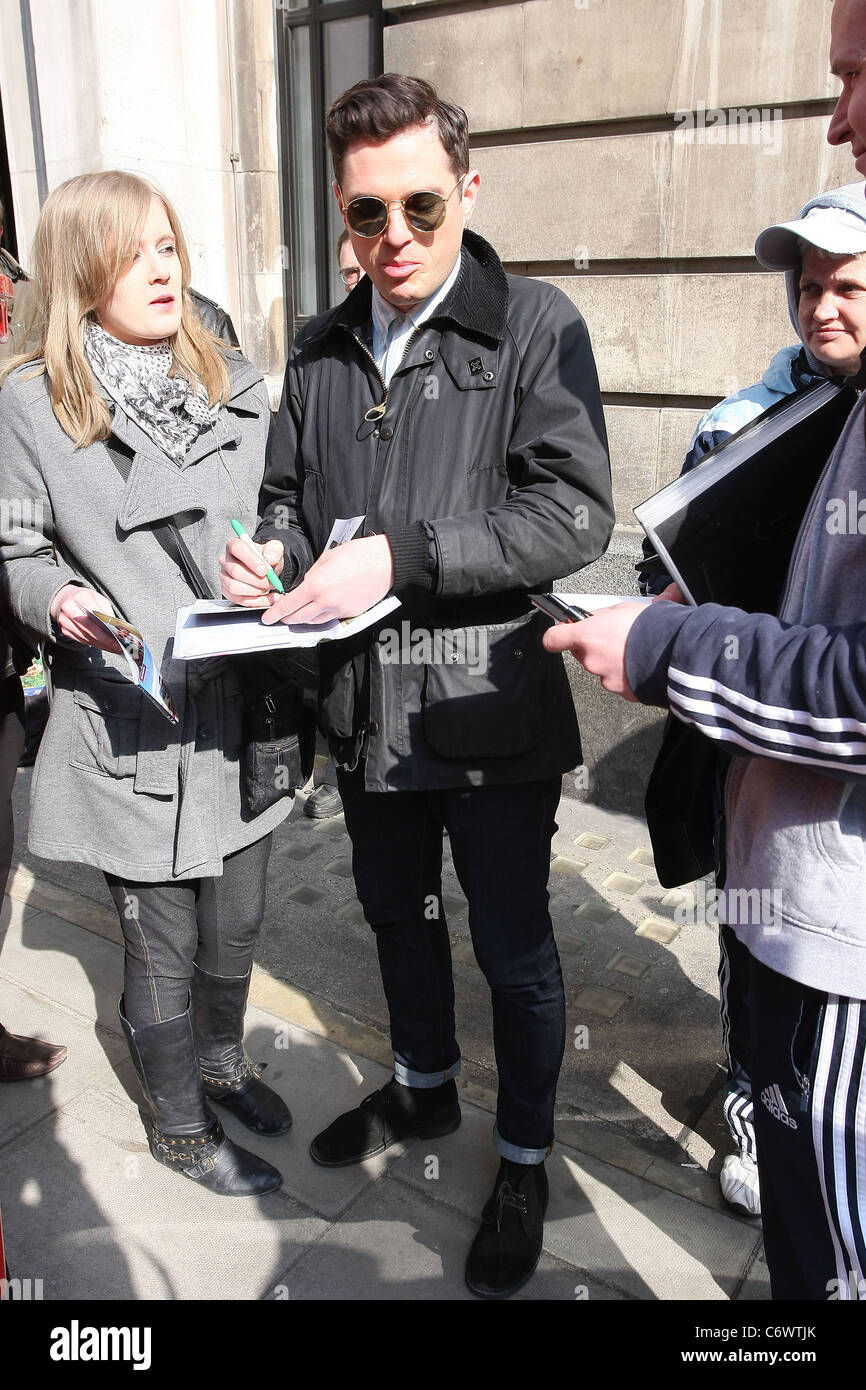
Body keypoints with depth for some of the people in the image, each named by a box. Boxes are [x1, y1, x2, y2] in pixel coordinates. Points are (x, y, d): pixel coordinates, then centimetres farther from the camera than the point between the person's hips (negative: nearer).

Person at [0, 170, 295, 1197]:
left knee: (235, 927, 20)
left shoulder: (237, 385, 6)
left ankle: (222, 1063, 49)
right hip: (128, 726, -4)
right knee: (162, 947, 11)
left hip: (239, 714, 4)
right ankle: (177, 1124, 37)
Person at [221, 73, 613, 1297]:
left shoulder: (535, 325, -8)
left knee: (513, 951, 10)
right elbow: (289, 498, 16)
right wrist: (271, 554, -7)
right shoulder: (321, 353, 9)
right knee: (399, 914, 23)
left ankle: (525, 1159, 36)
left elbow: (574, 513, -18)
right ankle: (425, 1085, 50)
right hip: (365, 708, 6)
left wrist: (398, 554, -24)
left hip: (492, 712, -5)